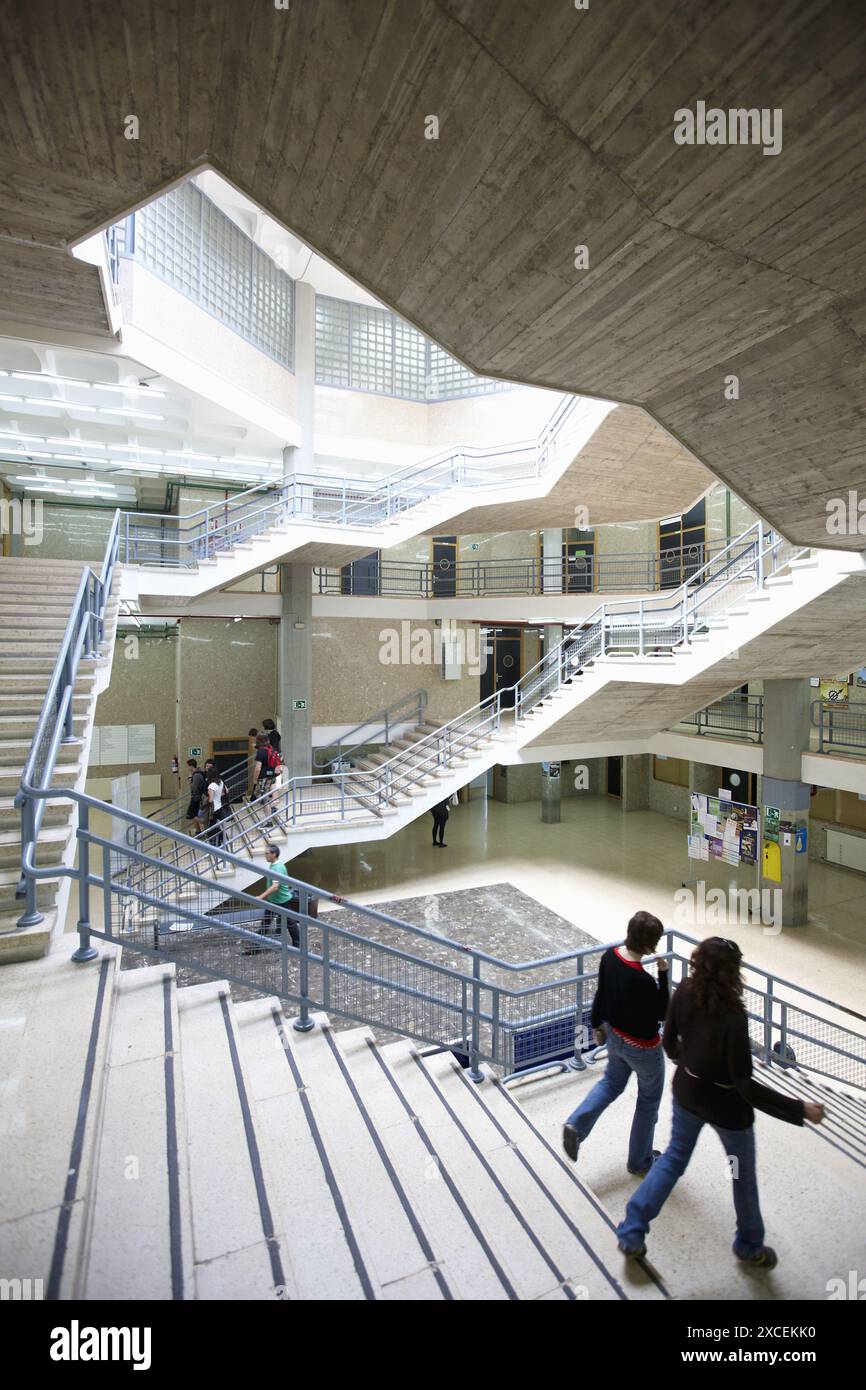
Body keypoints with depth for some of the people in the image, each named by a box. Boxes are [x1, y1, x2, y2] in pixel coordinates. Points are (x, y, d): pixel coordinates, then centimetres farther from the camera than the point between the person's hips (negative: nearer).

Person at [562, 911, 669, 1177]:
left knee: (612, 1081, 31)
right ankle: (639, 1162, 41)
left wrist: (598, 1024, 14)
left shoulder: (610, 955, -16)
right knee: (648, 1101, 22)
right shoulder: (644, 981, -36)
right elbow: (663, 1014, -19)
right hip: (641, 1048, -6)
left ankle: (576, 1125, 17)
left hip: (614, 1035, 6)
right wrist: (663, 975, -20)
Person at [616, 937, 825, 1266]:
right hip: (726, 1105, -4)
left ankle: (631, 1233, 31)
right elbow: (745, 1085, -26)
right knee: (744, 1175, 27)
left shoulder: (684, 993, -18)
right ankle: (749, 1246, 53)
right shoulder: (733, 1017, -35)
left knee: (674, 1157, 26)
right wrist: (800, 1108, -19)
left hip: (687, 1091, 4)